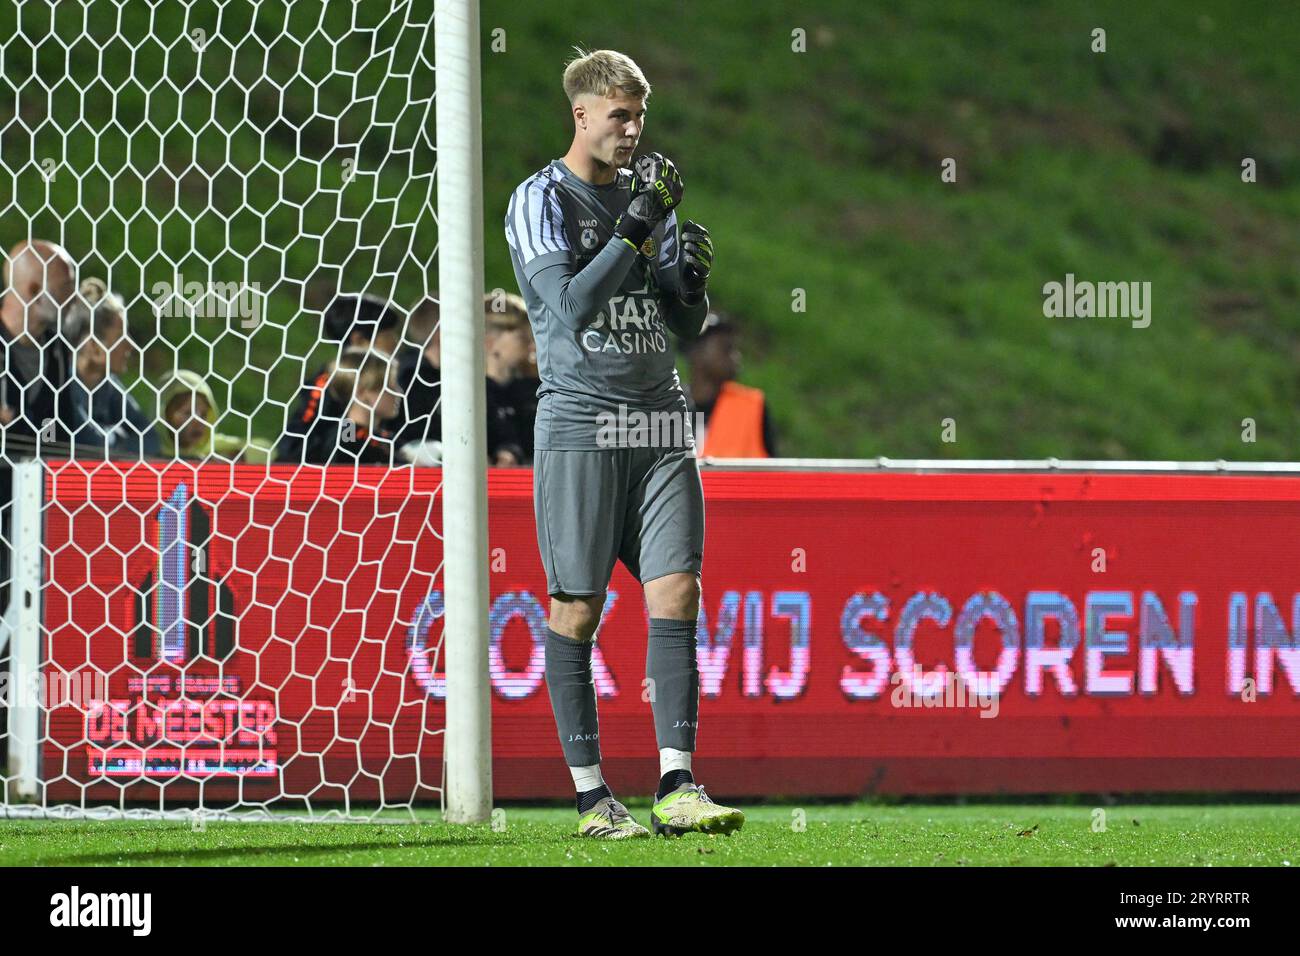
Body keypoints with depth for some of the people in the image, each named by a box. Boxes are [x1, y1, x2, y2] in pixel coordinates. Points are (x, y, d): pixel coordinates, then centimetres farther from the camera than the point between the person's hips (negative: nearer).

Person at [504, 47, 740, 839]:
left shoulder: (649, 194, 15)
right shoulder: (543, 199, -2)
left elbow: (684, 326, 16)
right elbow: (571, 304, -16)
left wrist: (693, 280, -5)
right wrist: (636, 229, -20)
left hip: (659, 425, 5)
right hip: (581, 427, -5)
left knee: (677, 590, -5)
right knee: (577, 608, -1)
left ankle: (677, 786, -8)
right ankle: (591, 793, 4)